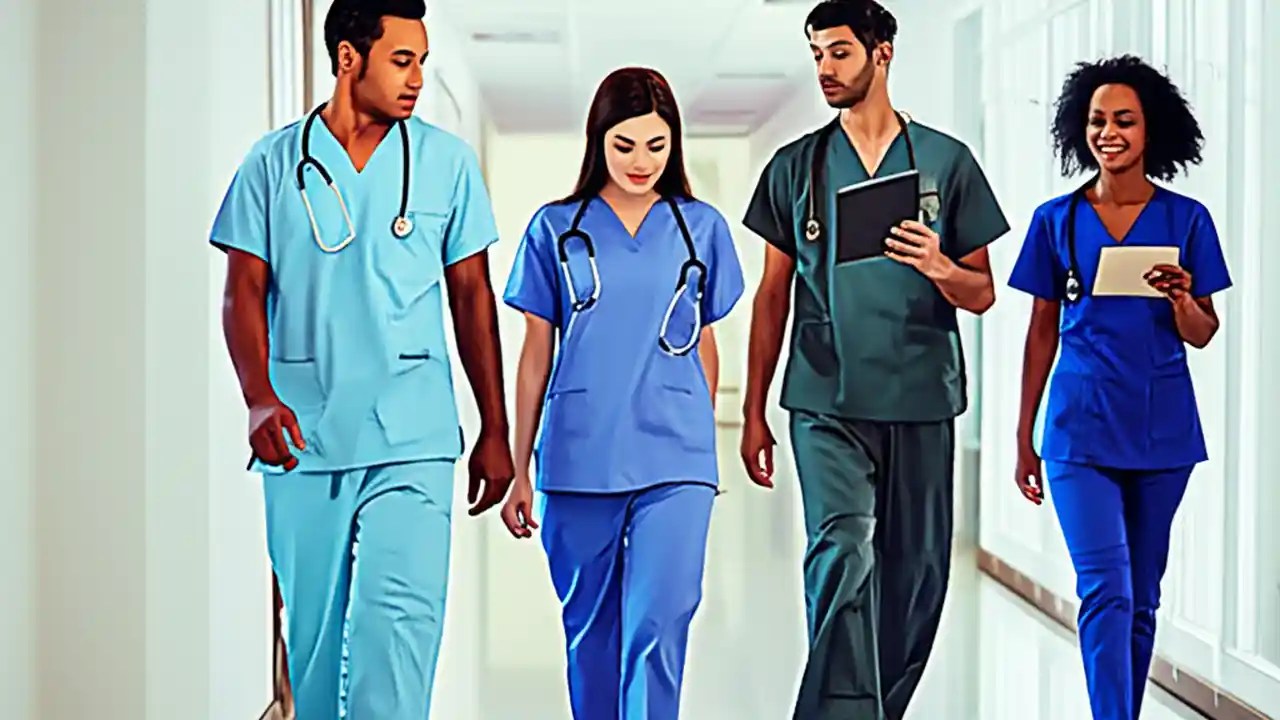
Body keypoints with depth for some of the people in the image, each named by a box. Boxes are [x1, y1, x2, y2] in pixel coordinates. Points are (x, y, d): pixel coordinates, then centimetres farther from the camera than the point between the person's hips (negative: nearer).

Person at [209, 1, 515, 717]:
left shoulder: (447, 161, 6)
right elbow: (244, 291, 4)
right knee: (313, 626, 9)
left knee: (400, 619, -13)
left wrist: (495, 433, 9)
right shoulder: (276, 162, 5)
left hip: (412, 439, -1)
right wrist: (259, 398, -13)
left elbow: (472, 296, 10)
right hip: (301, 438, 1)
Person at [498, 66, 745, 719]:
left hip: (674, 465, 0)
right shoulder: (556, 229, 5)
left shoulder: (701, 228, 7)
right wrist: (520, 471, 7)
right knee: (590, 631, 10)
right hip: (577, 461, 1)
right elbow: (536, 355, 7)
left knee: (658, 627, -11)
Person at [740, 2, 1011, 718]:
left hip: (921, 400, 1)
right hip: (827, 404, -1)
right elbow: (773, 294, 13)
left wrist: (938, 267, -15)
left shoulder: (947, 160, 7)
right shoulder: (795, 166, 10)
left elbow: (983, 294, 8)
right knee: (843, 552, -18)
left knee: (916, 573, 5)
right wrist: (754, 412, 10)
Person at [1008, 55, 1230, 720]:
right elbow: (1042, 333, 7)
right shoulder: (1056, 220, 3)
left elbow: (1202, 336, 4)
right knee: (1106, 592, -12)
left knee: (1141, 599, 9)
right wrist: (1023, 439, 7)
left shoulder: (1186, 219, 2)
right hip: (1081, 431, -1)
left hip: (1162, 431, 1)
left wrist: (1181, 298, -19)